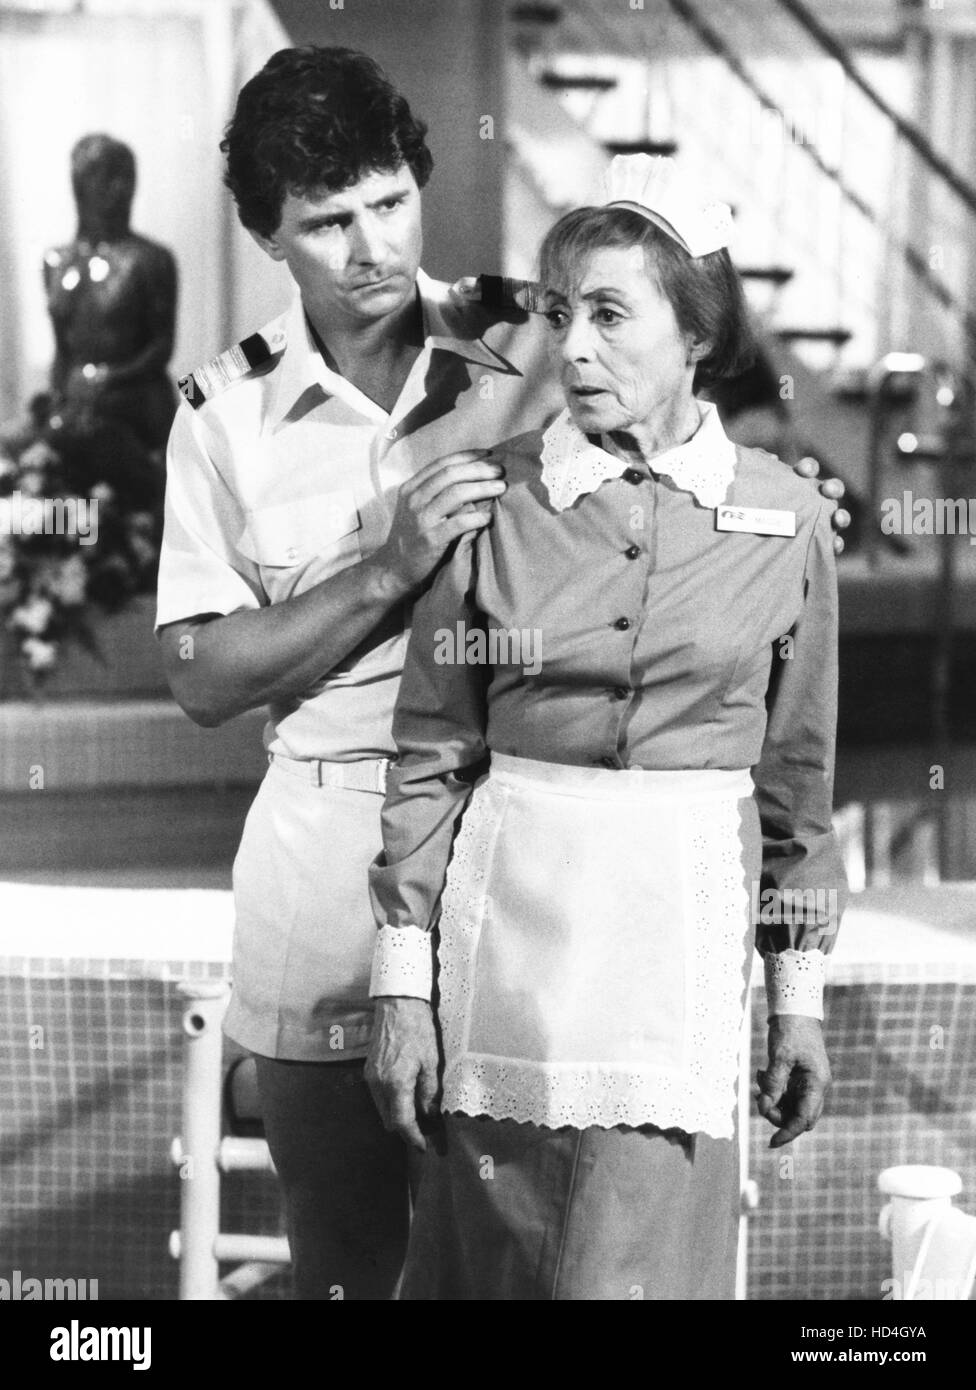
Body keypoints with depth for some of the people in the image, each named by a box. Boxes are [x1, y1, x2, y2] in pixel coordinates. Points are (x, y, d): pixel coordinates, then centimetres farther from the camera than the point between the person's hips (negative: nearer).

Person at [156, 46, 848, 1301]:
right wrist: (389, 567, -14)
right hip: (328, 853, 1)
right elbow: (203, 678, -2)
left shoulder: (528, 348, 1)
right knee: (344, 1253, 9)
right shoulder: (226, 411, 2)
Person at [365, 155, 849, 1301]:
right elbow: (429, 756, 3)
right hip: (510, 921, 1)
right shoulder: (493, 500, 0)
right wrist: (401, 985, -1)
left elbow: (794, 778, 11)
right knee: (490, 1262, 5)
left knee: (638, 1272, -7)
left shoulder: (784, 519, 2)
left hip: (685, 928, 0)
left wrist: (800, 995, 12)